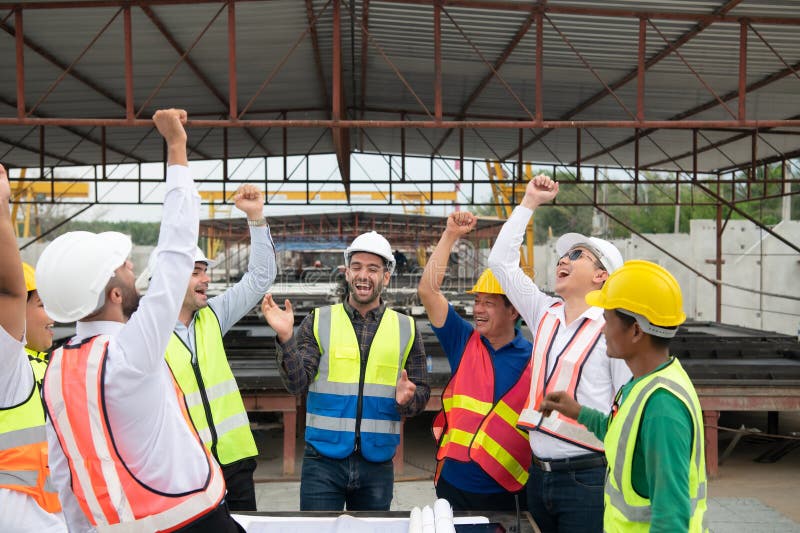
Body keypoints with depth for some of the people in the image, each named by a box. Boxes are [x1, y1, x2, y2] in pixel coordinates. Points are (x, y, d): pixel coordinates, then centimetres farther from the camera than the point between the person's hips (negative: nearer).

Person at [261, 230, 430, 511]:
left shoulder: (406, 328, 6)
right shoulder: (318, 321, 2)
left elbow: (422, 392, 7)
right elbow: (297, 383, -6)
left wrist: (407, 398, -15)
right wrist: (285, 337, -21)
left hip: (378, 464, 2)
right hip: (323, 460, -1)